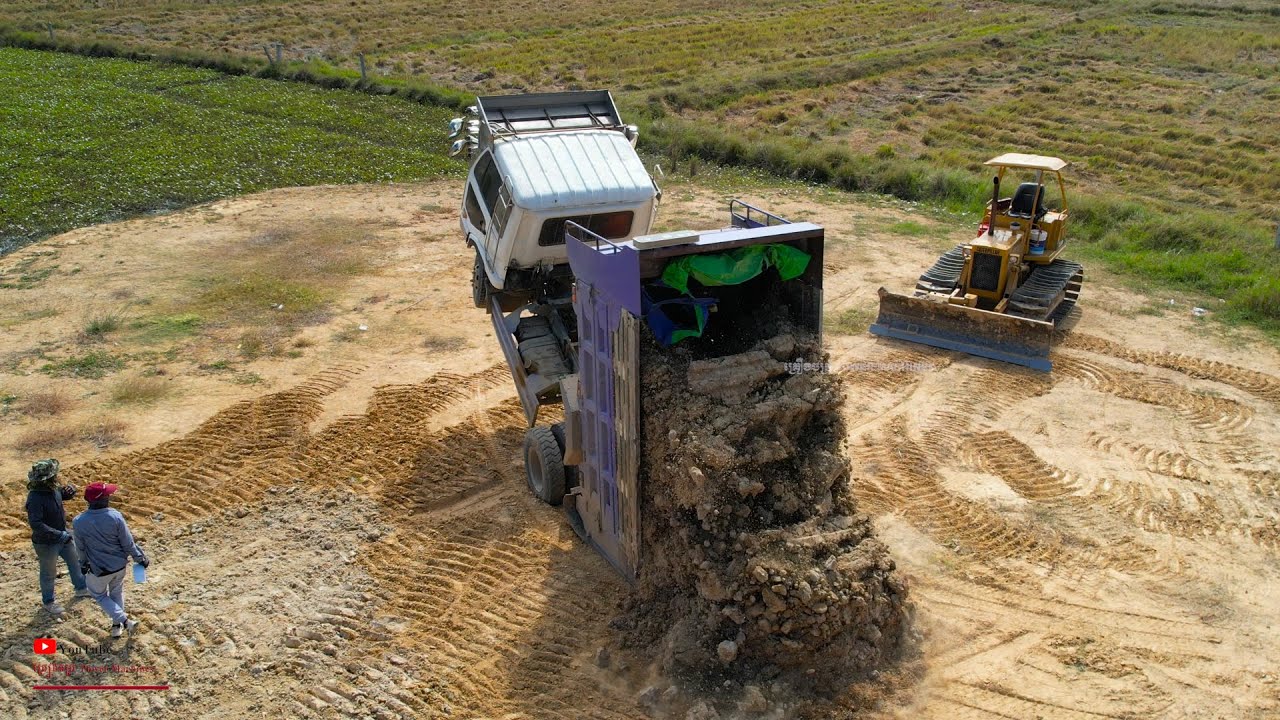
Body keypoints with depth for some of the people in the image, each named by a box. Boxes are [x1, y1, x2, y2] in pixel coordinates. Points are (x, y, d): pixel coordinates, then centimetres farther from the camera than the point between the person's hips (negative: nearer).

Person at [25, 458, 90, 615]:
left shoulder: (52, 489, -8)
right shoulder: (35, 498, -32)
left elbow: (64, 494, 14)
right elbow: (36, 524, -37)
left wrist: (70, 489, -11)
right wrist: (59, 535, -33)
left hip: (63, 536, 8)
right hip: (46, 543, -8)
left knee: (75, 561, 24)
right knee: (49, 573, 14)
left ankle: (81, 588, 47)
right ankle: (48, 602, 37)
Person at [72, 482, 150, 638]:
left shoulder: (79, 522, -21)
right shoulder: (115, 517, -23)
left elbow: (81, 548, -3)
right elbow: (128, 544, -13)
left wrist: (84, 564, 17)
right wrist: (140, 559, 4)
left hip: (98, 569, -1)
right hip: (119, 565, 2)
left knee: (100, 595, 23)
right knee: (117, 592, 28)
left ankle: (123, 620, 7)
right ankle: (117, 625, 37)